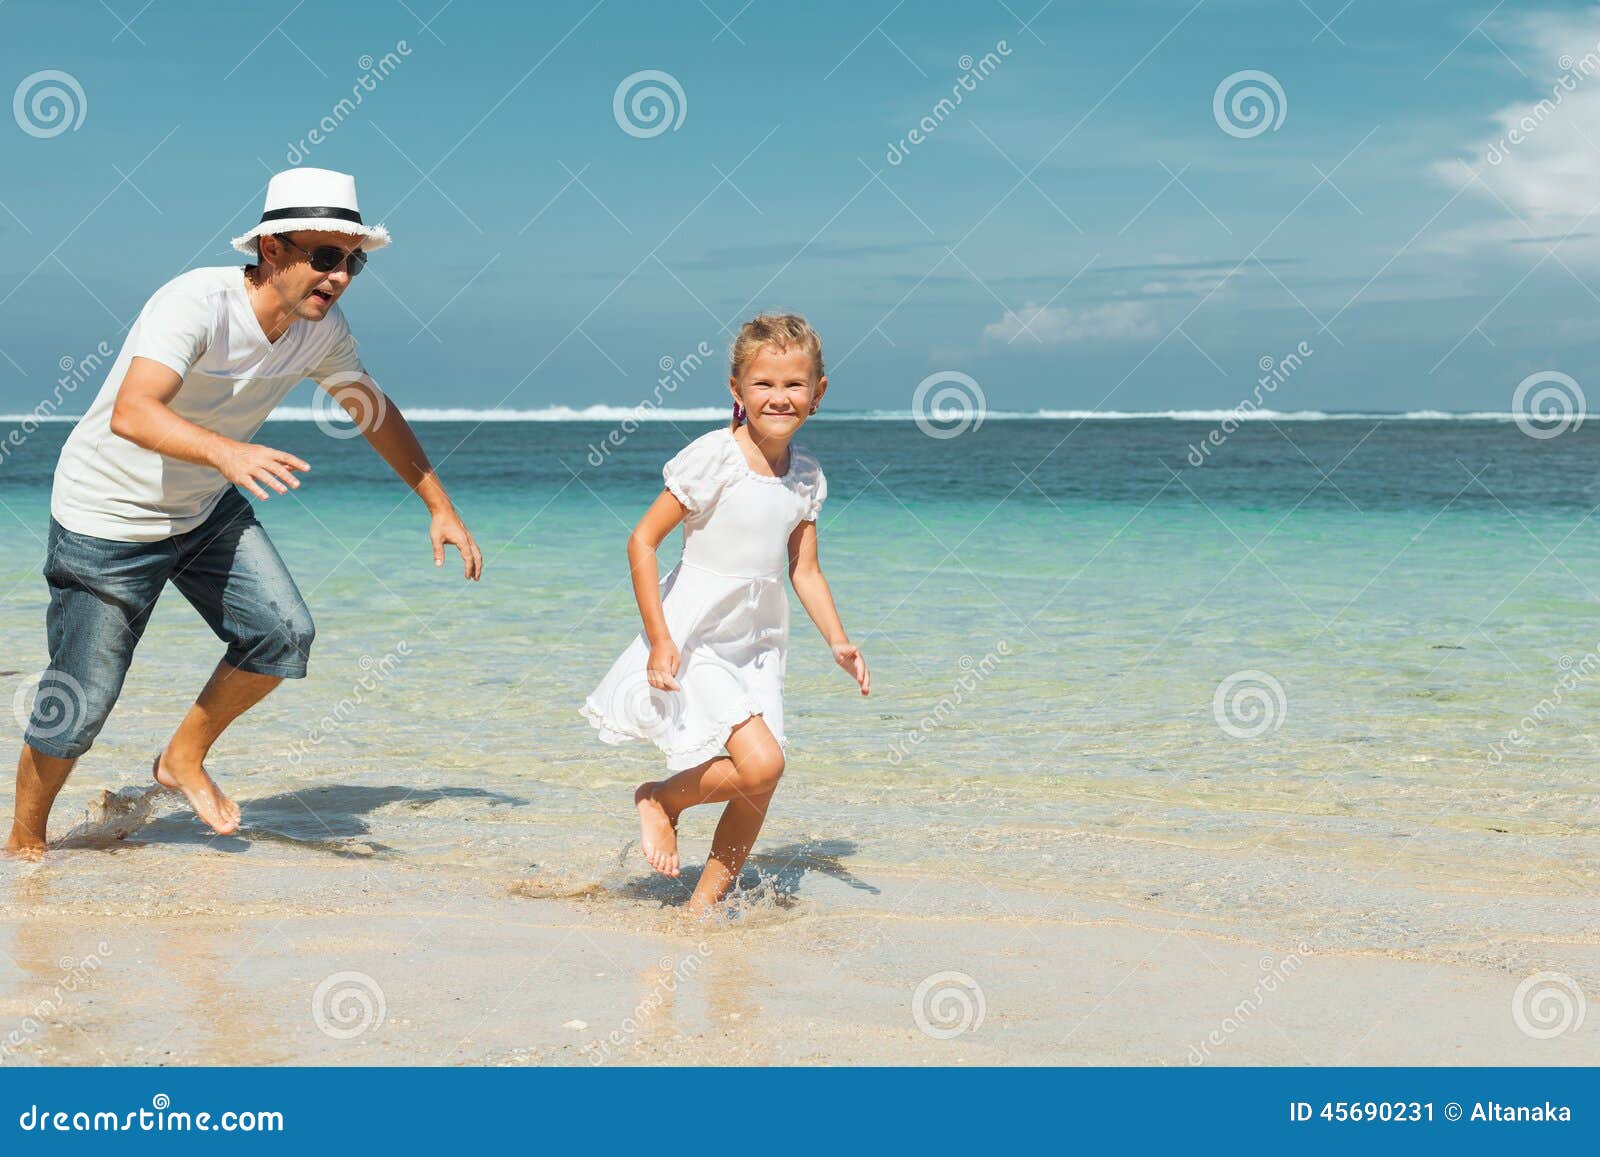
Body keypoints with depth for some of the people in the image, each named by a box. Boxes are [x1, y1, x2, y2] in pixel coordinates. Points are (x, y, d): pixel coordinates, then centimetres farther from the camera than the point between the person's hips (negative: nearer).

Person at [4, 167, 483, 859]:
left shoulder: (322, 330, -8)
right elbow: (131, 414, -45)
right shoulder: (197, 302, -30)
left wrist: (440, 506, 14)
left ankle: (184, 759, 14)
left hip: (205, 512, 6)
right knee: (78, 704, -2)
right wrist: (225, 451, -61)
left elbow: (374, 412, 11)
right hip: (108, 517, -6)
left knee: (284, 634, -10)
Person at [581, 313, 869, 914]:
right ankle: (660, 800, 6)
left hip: (756, 647, 7)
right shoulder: (713, 458, -15)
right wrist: (659, 640, -18)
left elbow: (805, 570, 12)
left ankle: (704, 903, 21)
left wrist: (838, 642, -1)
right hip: (693, 640, -6)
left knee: (757, 790, 3)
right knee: (760, 765, -21)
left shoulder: (806, 477, 4)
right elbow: (642, 541, -13)